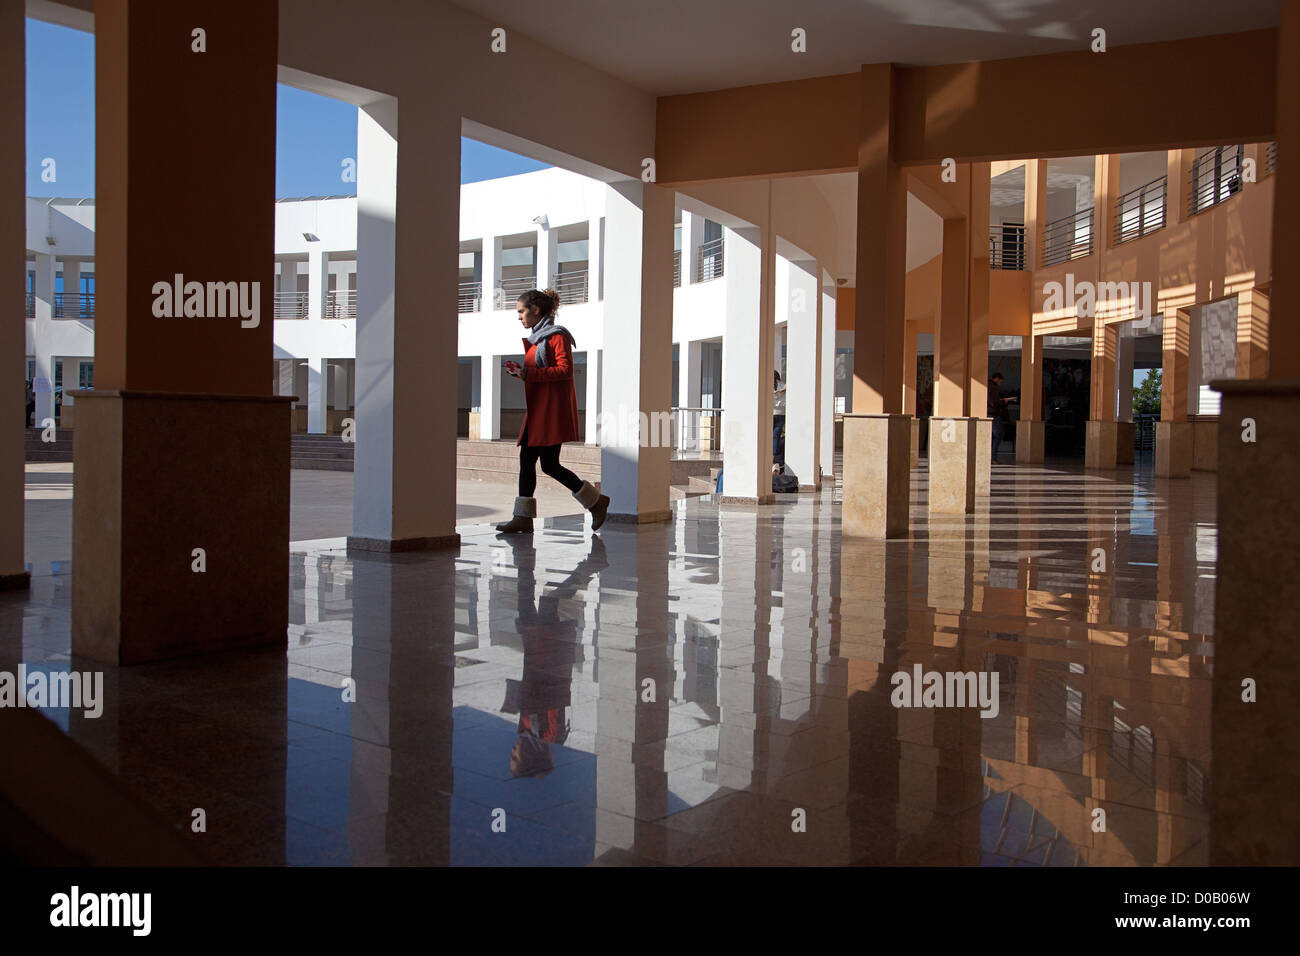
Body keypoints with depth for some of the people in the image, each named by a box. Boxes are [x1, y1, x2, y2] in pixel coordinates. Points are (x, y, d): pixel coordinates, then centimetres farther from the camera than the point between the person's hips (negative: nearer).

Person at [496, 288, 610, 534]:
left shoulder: (557, 336, -9)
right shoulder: (535, 338, 18)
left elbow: (565, 370, -19)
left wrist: (528, 373, -20)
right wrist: (520, 371, 7)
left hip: (554, 408, -9)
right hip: (537, 409, 9)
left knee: (549, 464, -9)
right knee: (526, 460, 3)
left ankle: (596, 501, 5)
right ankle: (523, 518, 4)